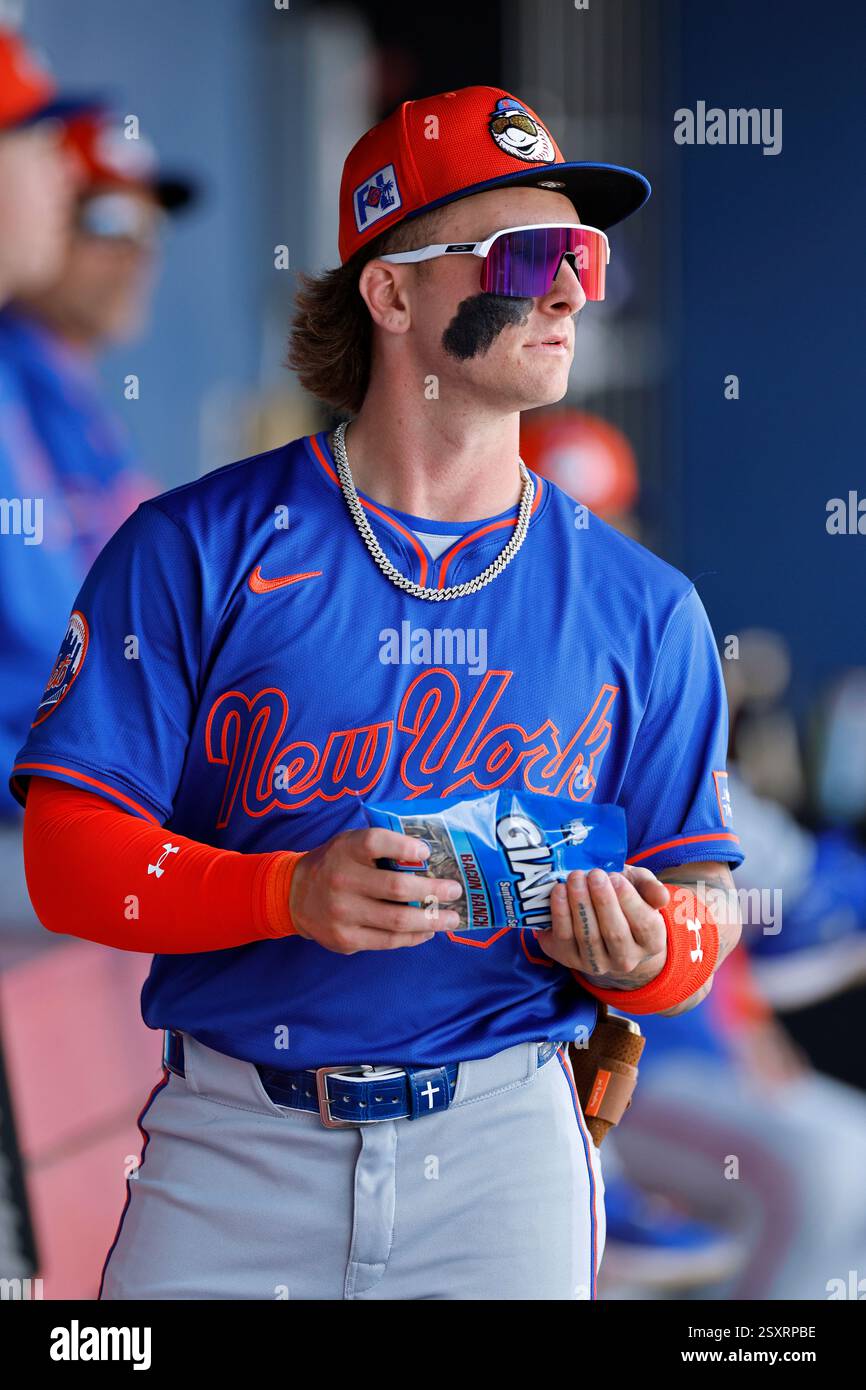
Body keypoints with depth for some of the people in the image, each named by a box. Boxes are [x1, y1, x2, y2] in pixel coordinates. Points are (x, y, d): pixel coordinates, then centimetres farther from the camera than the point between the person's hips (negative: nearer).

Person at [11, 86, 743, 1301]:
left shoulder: (643, 608, 6)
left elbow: (702, 905, 8)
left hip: (504, 1147, 2)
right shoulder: (195, 551, -1)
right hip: (235, 1144, -1)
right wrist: (291, 895, -21)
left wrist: (640, 958, -15)